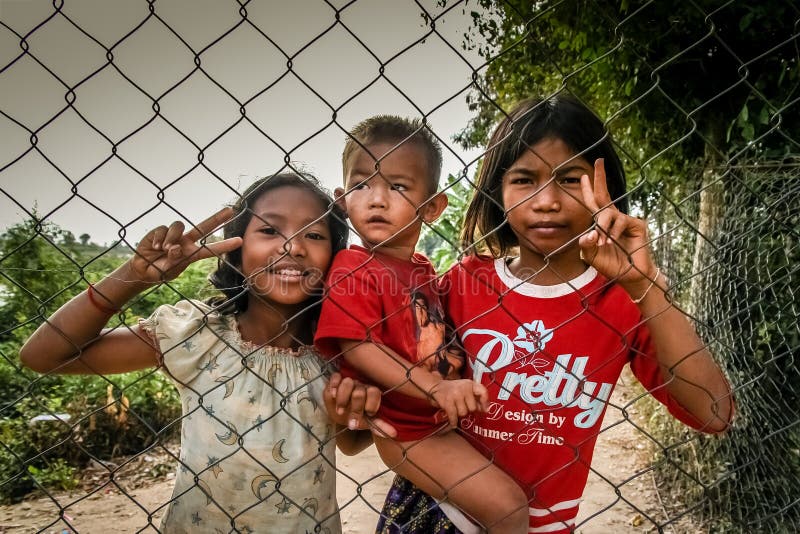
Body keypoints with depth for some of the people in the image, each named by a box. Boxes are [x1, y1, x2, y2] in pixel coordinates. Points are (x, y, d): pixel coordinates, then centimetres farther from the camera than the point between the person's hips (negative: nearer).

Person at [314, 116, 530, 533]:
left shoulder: (422, 268, 5)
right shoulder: (353, 270, -18)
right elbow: (357, 346, -26)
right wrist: (436, 388, -31)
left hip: (444, 420, 8)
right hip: (408, 430, -8)